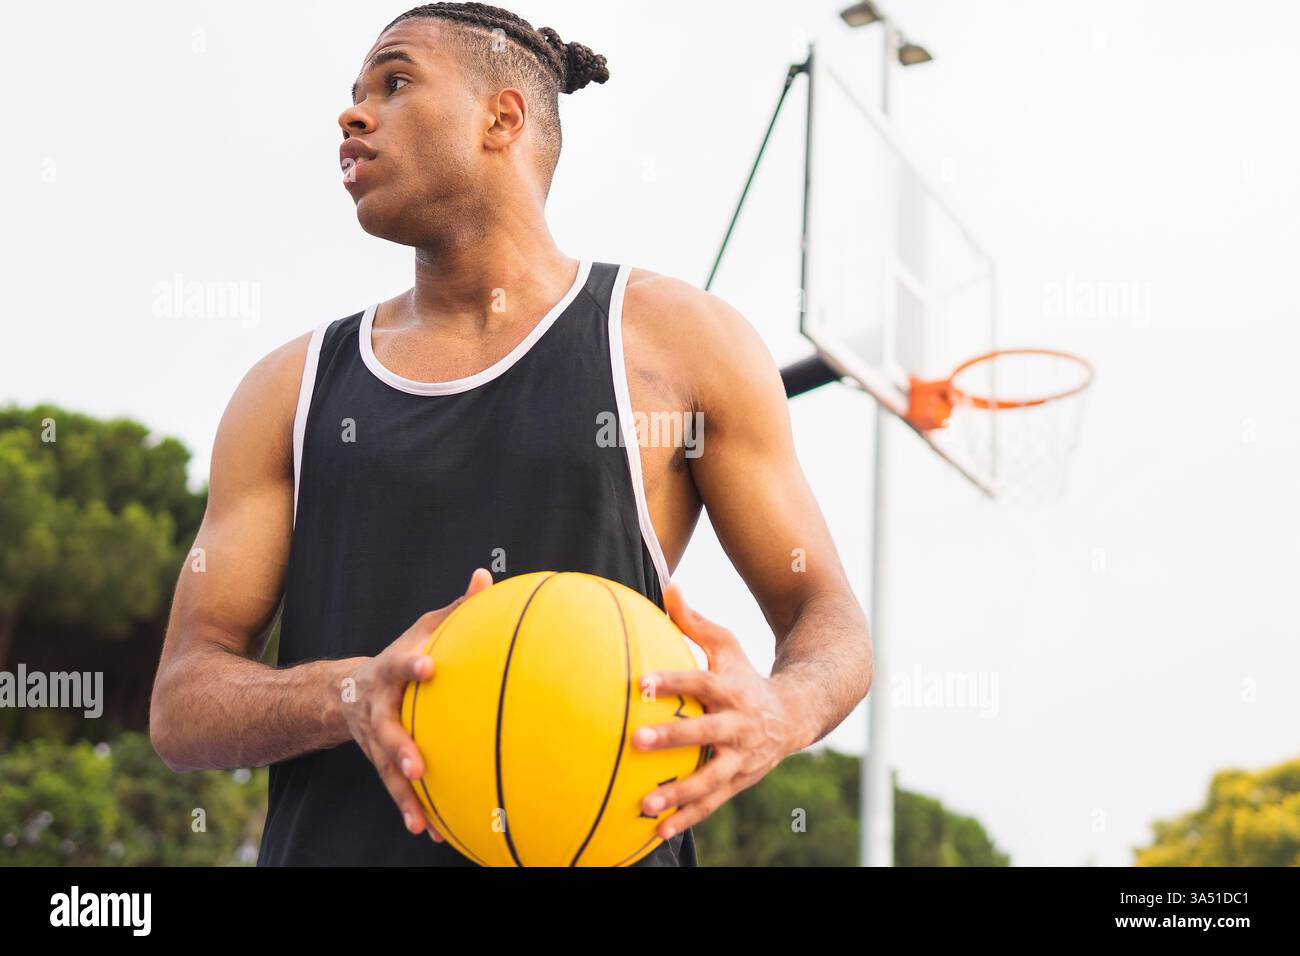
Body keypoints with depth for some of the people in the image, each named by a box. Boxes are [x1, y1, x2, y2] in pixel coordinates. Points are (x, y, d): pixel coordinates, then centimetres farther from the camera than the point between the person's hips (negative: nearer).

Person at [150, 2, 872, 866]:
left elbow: (829, 621, 5)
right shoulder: (290, 391, 10)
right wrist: (347, 695, -15)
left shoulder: (677, 341, 4)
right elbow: (181, 705, 6)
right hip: (335, 843, 2)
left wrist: (781, 714, -18)